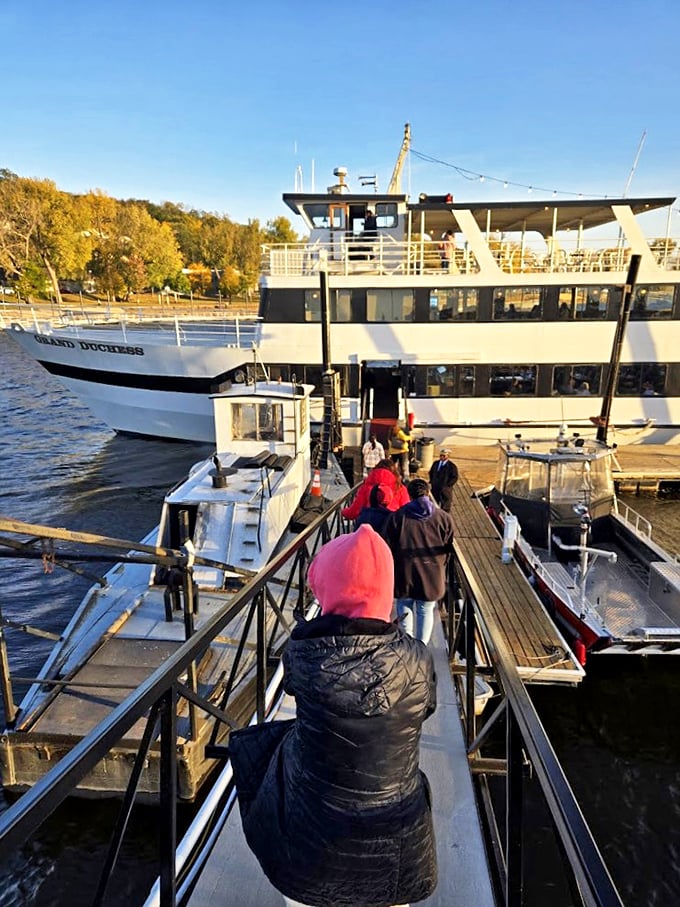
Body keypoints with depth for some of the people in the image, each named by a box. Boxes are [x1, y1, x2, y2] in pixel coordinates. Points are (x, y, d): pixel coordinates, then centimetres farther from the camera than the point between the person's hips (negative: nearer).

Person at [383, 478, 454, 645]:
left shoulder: (397, 517, -7)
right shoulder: (443, 518, -4)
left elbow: (387, 549, -2)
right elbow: (449, 549, 3)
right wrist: (442, 574, 16)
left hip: (404, 575, 0)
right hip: (432, 576, 0)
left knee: (404, 607, 18)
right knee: (426, 612, 13)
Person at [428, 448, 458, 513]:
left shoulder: (452, 466, -9)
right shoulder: (436, 463, 8)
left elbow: (455, 477, -9)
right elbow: (431, 473, 23)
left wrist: (447, 485, -16)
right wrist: (432, 481, 11)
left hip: (445, 489, -5)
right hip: (435, 488, 5)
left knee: (445, 507, 1)